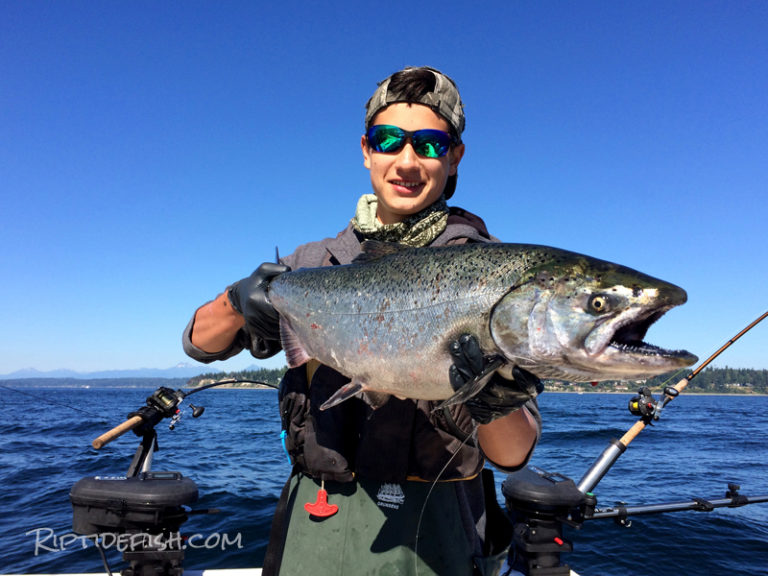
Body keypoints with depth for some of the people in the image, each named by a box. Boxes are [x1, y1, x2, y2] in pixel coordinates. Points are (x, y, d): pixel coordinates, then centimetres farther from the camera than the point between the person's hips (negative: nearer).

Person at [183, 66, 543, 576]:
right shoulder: (320, 263, 3)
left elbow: (513, 455, -12)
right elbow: (201, 343, 6)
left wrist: (493, 400, -35)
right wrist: (242, 300, -16)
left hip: (426, 532, -2)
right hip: (313, 519, 3)